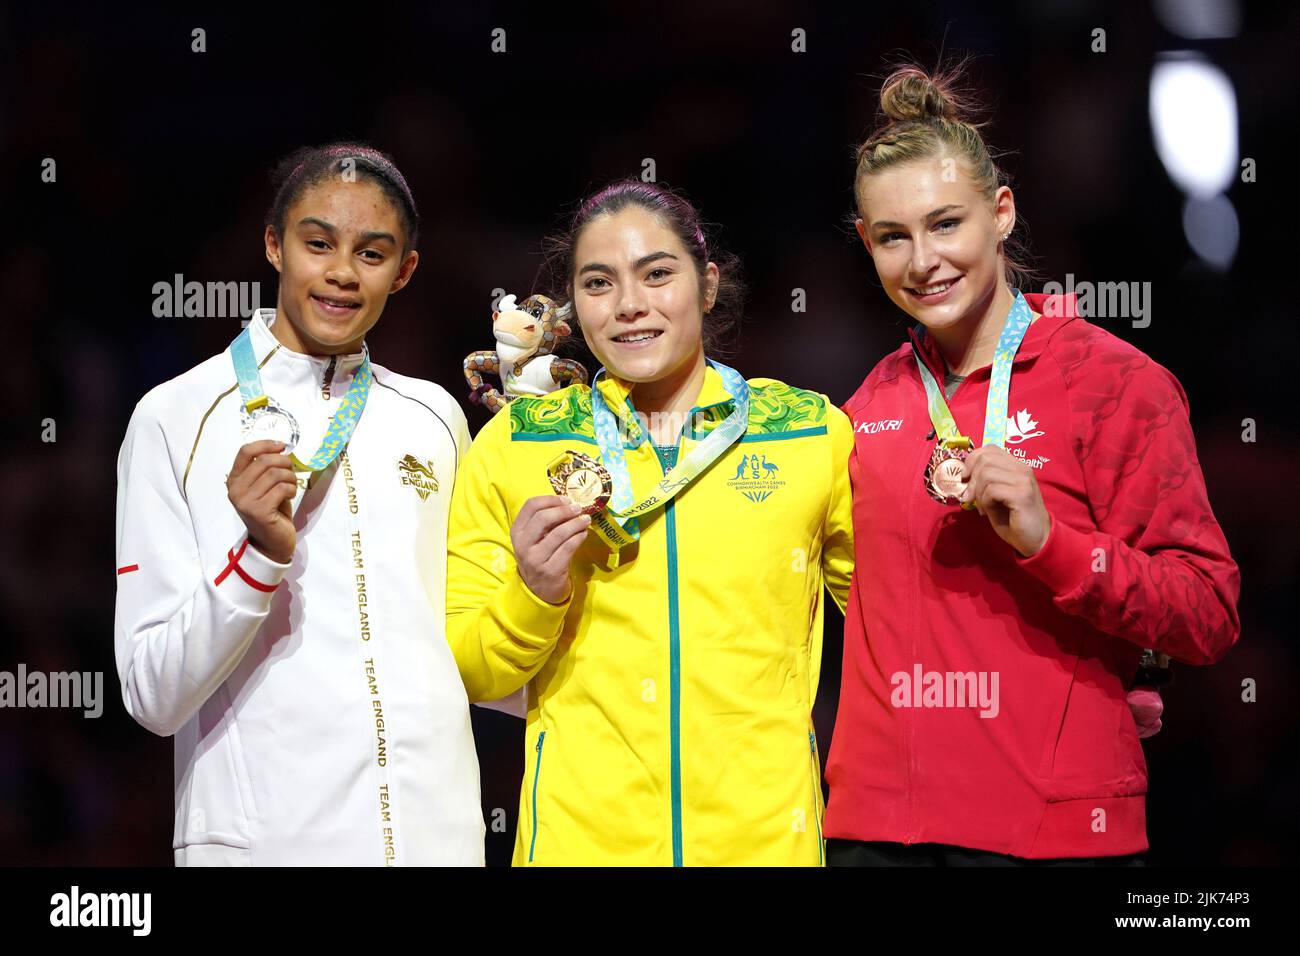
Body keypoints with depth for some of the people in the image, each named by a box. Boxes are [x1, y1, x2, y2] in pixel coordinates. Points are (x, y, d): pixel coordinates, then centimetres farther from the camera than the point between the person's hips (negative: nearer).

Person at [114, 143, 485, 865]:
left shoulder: (434, 418, 9)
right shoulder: (175, 418, -4)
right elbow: (153, 697, -8)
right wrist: (260, 555, -20)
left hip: (439, 830, 4)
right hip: (262, 836, -3)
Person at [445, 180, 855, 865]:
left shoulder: (815, 431, 2)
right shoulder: (511, 444, 2)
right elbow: (465, 673, 3)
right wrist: (532, 597, -14)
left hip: (768, 834, 0)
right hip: (576, 837, 0)